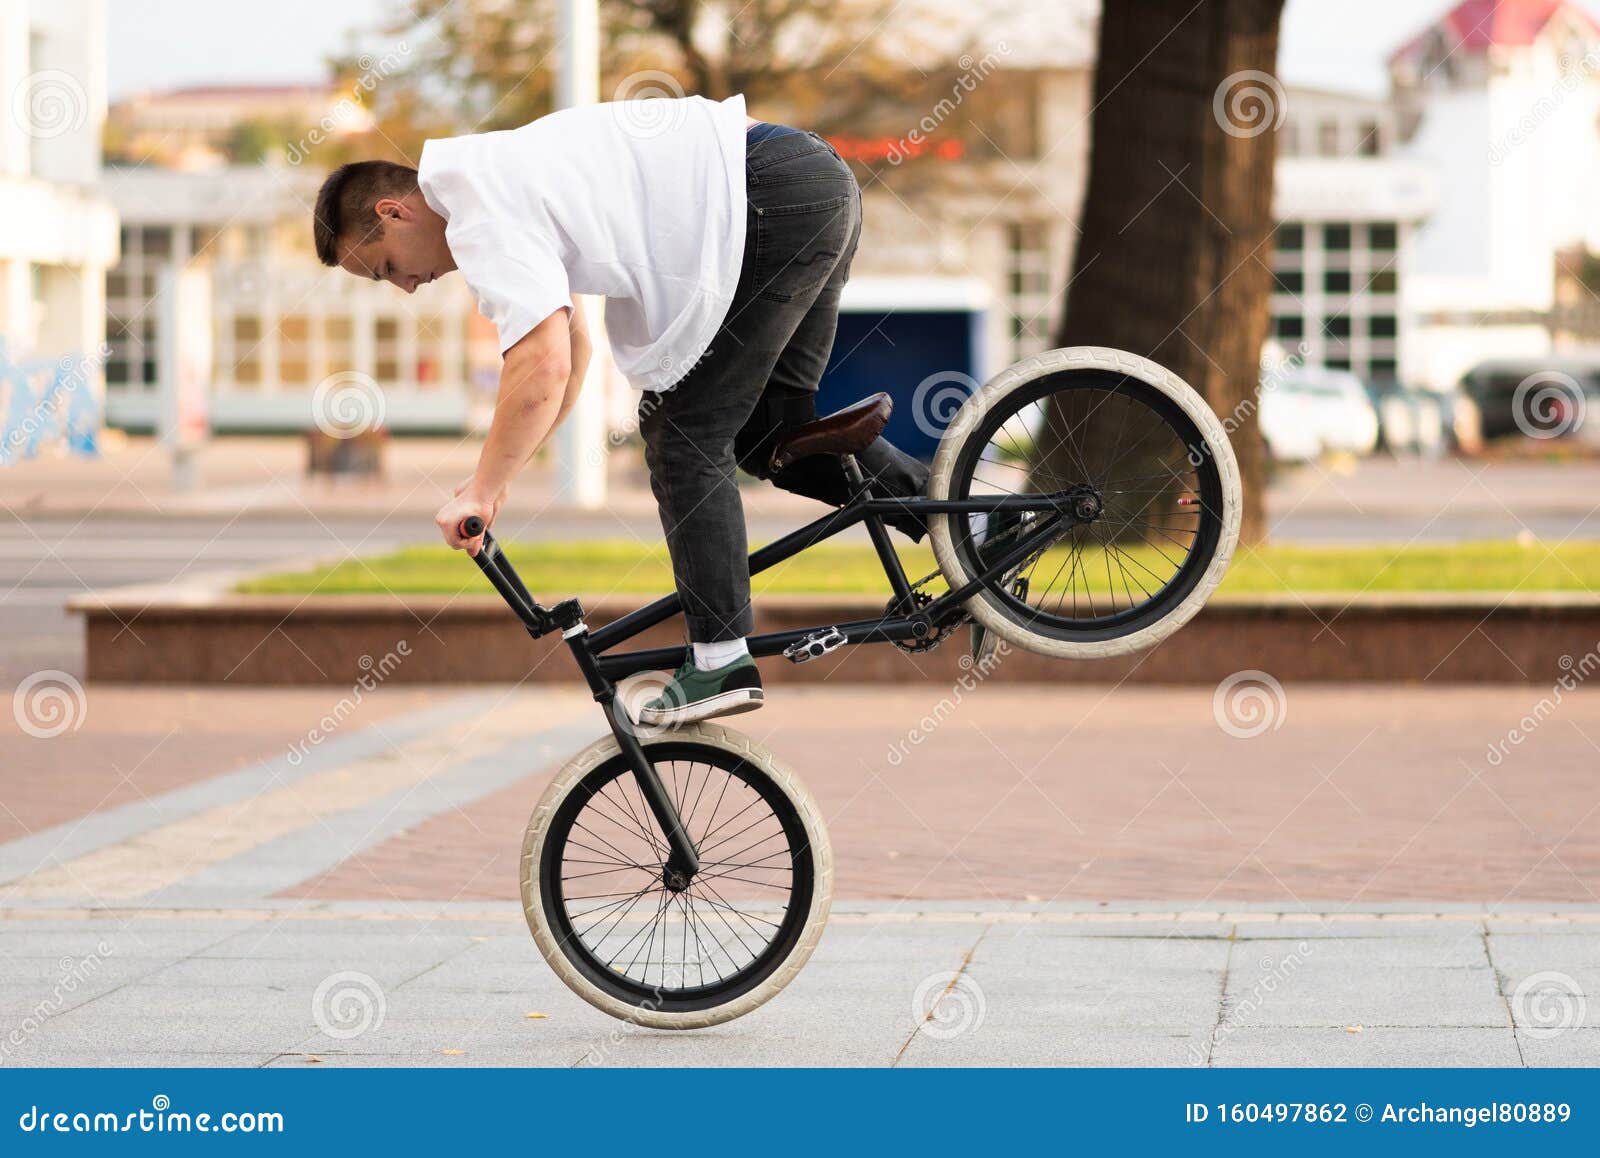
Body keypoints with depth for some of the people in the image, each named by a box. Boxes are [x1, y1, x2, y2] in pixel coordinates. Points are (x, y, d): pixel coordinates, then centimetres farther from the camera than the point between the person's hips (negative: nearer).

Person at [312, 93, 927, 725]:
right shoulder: (496, 176, 21)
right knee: (766, 434, 17)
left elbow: (543, 366, -22)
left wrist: (480, 492, -12)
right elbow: (571, 345, 30)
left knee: (685, 430, -3)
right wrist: (497, 476, 26)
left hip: (775, 198, -10)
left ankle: (719, 661, -3)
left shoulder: (482, 217, -11)